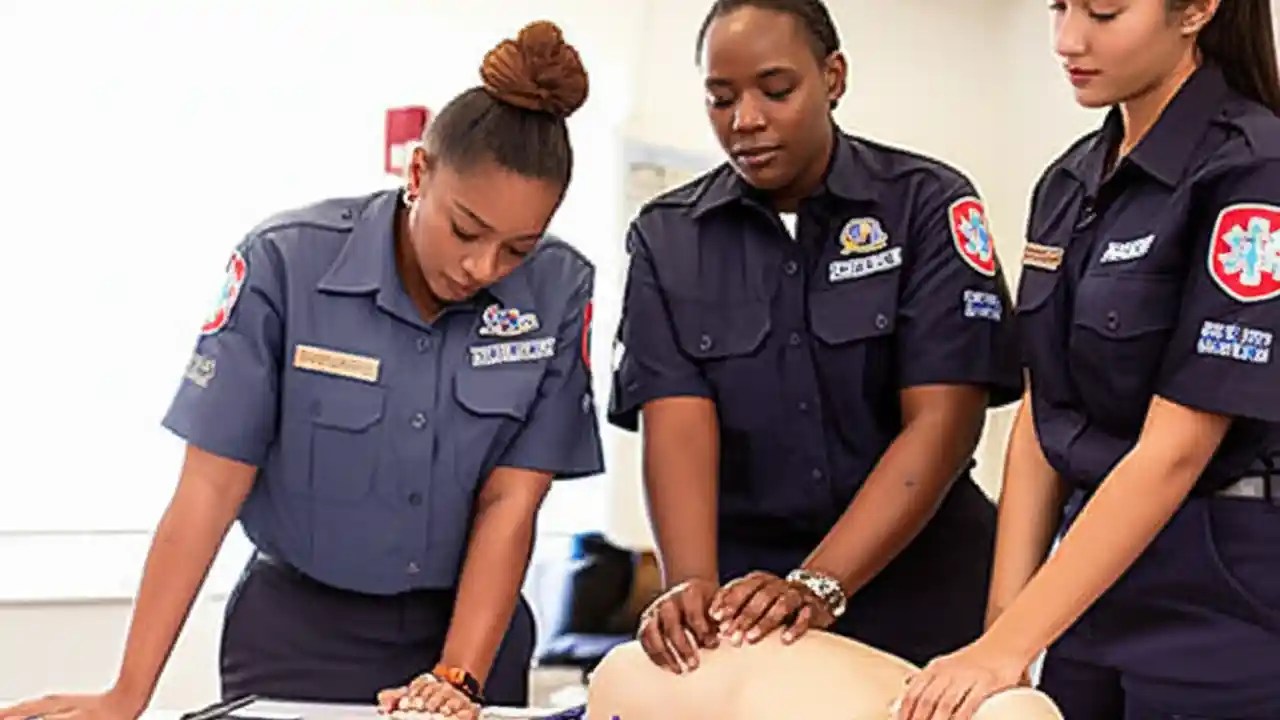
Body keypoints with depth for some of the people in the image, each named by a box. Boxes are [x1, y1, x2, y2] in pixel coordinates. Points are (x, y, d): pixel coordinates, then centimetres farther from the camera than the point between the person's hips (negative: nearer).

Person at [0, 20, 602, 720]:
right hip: (297, 630, -1)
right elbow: (212, 486, -15)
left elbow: (509, 503, -11)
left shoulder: (559, 294, -12)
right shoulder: (286, 262, -17)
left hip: (470, 626, 2)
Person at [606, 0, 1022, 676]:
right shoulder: (666, 238, -1)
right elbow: (676, 421, -11)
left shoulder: (927, 205, -7)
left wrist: (816, 585, -26)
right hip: (742, 595, 2)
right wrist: (692, 584, -28)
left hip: (915, 591, -1)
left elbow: (941, 421, -15)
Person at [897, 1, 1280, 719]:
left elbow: (1175, 449, -20)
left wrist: (1009, 646, -21)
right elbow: (1042, 418, 7)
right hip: (1097, 587, 7)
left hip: (1220, 609, -6)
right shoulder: (1069, 183, 6)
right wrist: (1002, 626, 0)